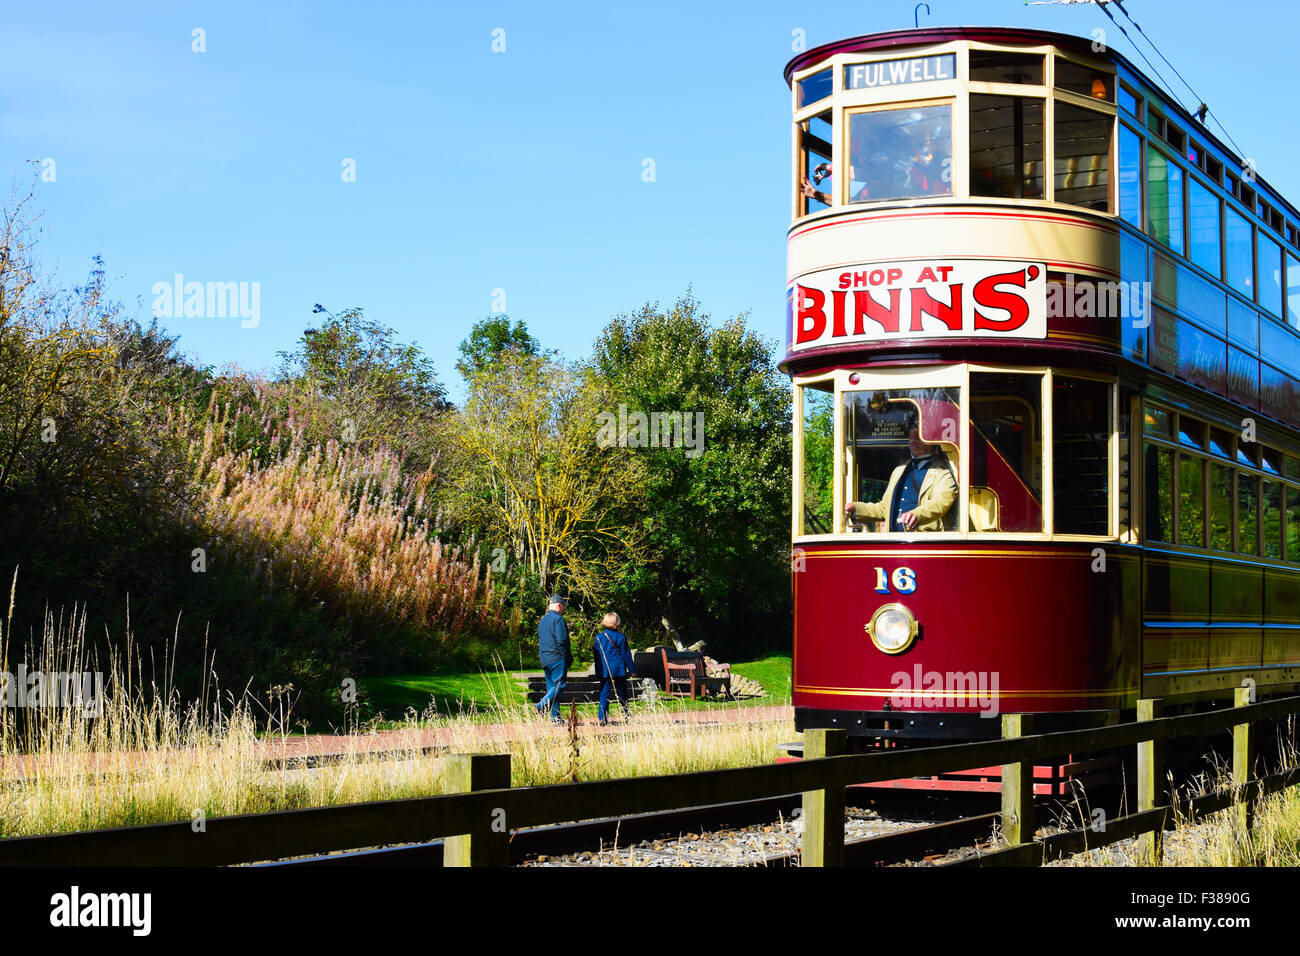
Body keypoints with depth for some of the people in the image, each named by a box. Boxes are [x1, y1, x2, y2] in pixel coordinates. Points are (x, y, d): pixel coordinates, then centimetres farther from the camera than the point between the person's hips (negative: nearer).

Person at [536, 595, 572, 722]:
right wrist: (568, 657, -9)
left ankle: (555, 717, 6)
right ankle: (542, 705, -24)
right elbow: (562, 640, -17)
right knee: (559, 685, -9)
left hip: (545, 659, 9)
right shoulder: (558, 619, -10)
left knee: (551, 686, 8)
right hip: (557, 659, -9)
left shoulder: (543, 620, 18)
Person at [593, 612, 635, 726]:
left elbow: (597, 656, 4)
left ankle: (602, 717, -10)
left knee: (604, 694, 2)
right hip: (619, 669, -1)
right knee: (622, 693, 11)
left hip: (604, 671, 1)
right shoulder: (620, 637, -5)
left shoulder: (599, 637, -2)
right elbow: (626, 654, 0)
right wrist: (631, 670, 8)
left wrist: (598, 672, 12)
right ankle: (626, 715, 18)